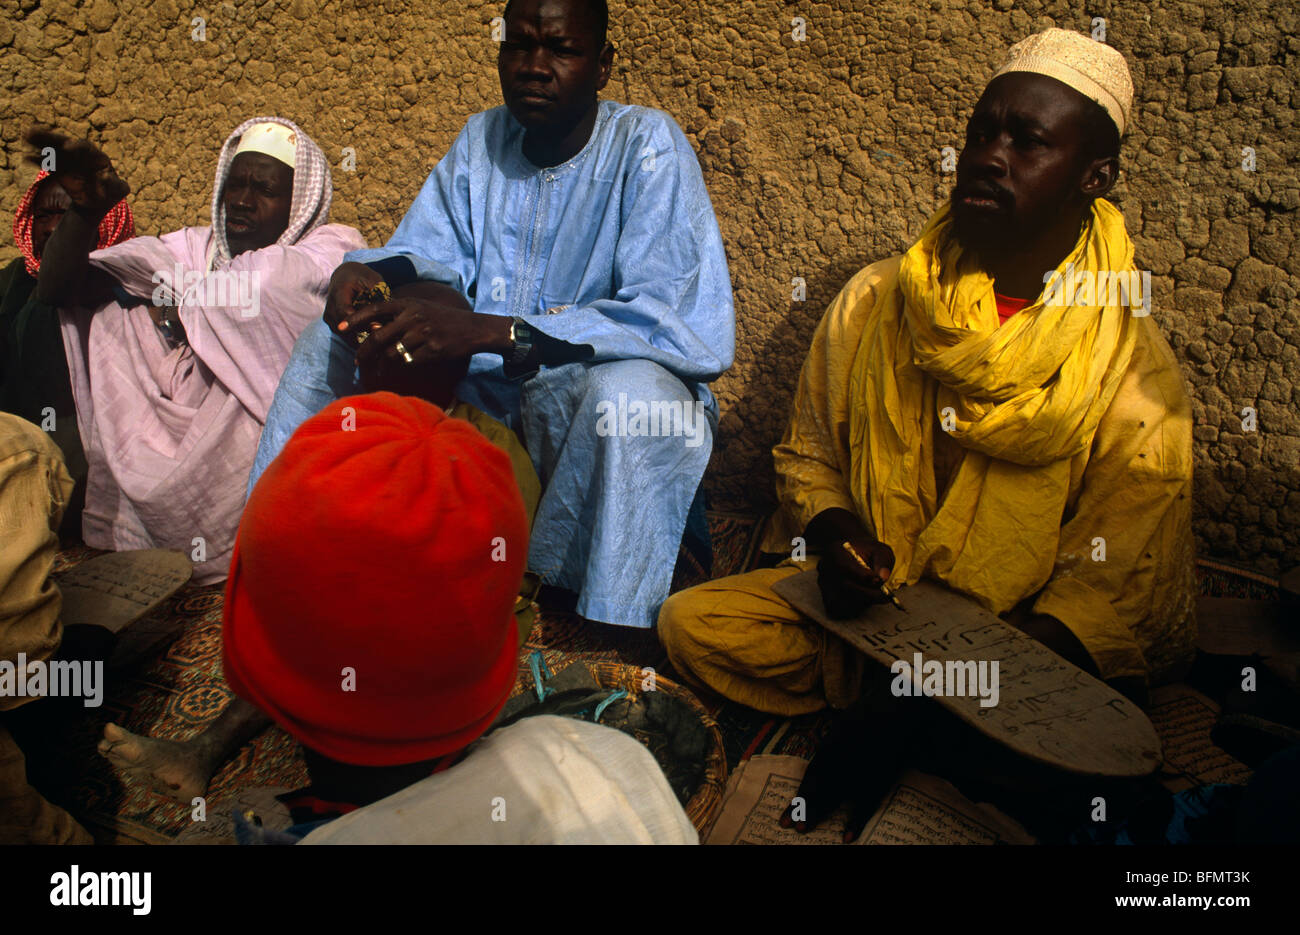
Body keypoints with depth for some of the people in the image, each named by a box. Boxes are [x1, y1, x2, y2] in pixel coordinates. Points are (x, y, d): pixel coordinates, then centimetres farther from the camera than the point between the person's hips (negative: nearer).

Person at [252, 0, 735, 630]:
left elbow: (693, 325, -26)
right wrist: (371, 271, -19)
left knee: (631, 389, -38)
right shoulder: (481, 140, 10)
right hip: (483, 396, 6)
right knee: (330, 340, -3)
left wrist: (491, 332, -36)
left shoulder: (646, 146, -12)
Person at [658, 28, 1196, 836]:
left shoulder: (1135, 369, -10)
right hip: (868, 606, 3)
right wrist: (836, 538, -12)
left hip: (1014, 640, -2)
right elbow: (808, 454, 11)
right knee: (691, 623, -17)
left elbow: (1115, 586, -13)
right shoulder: (872, 304, -1)